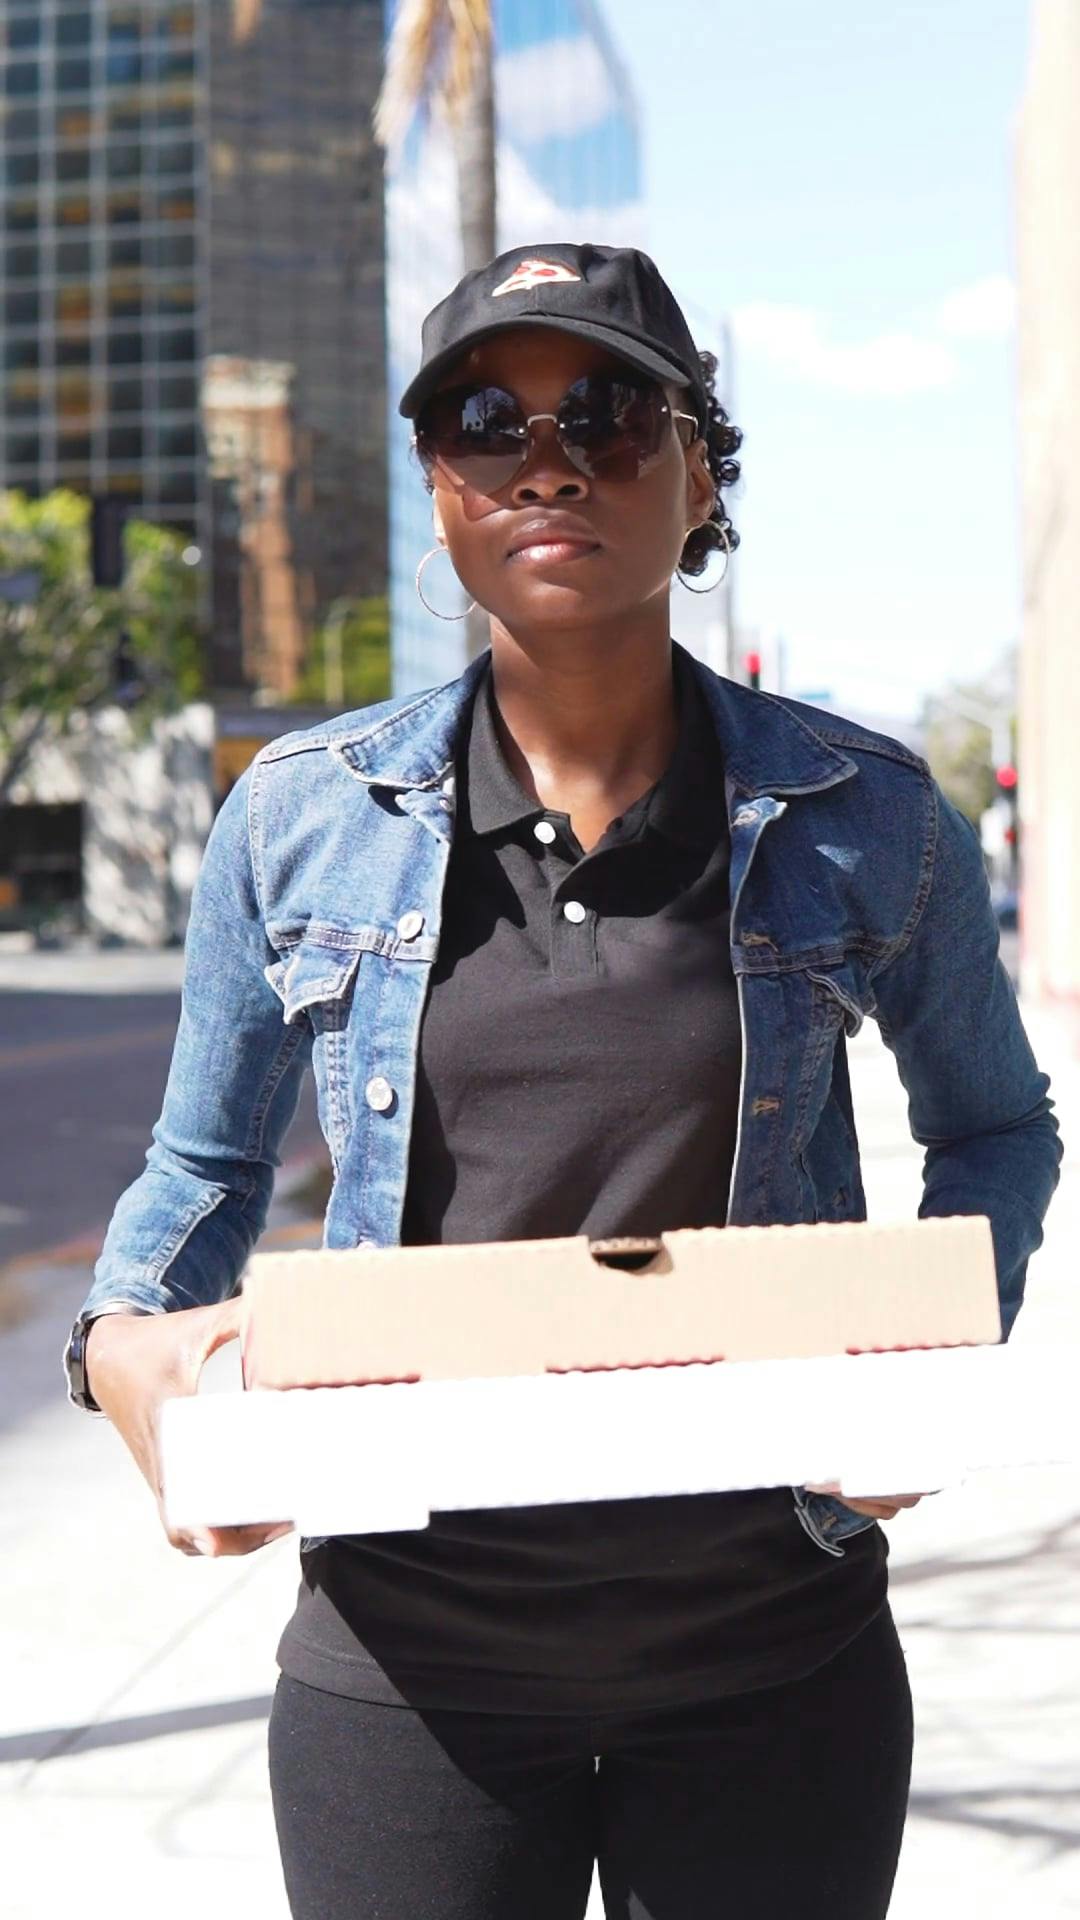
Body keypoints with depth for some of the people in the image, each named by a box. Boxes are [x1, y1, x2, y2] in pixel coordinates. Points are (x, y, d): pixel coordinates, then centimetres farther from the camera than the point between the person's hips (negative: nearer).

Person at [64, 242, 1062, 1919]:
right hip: (409, 1657, 1)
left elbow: (994, 1125, 12)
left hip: (771, 1652, 0)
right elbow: (208, 1162, 11)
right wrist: (126, 1340, -9)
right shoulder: (300, 818, -1)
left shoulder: (864, 819, -3)